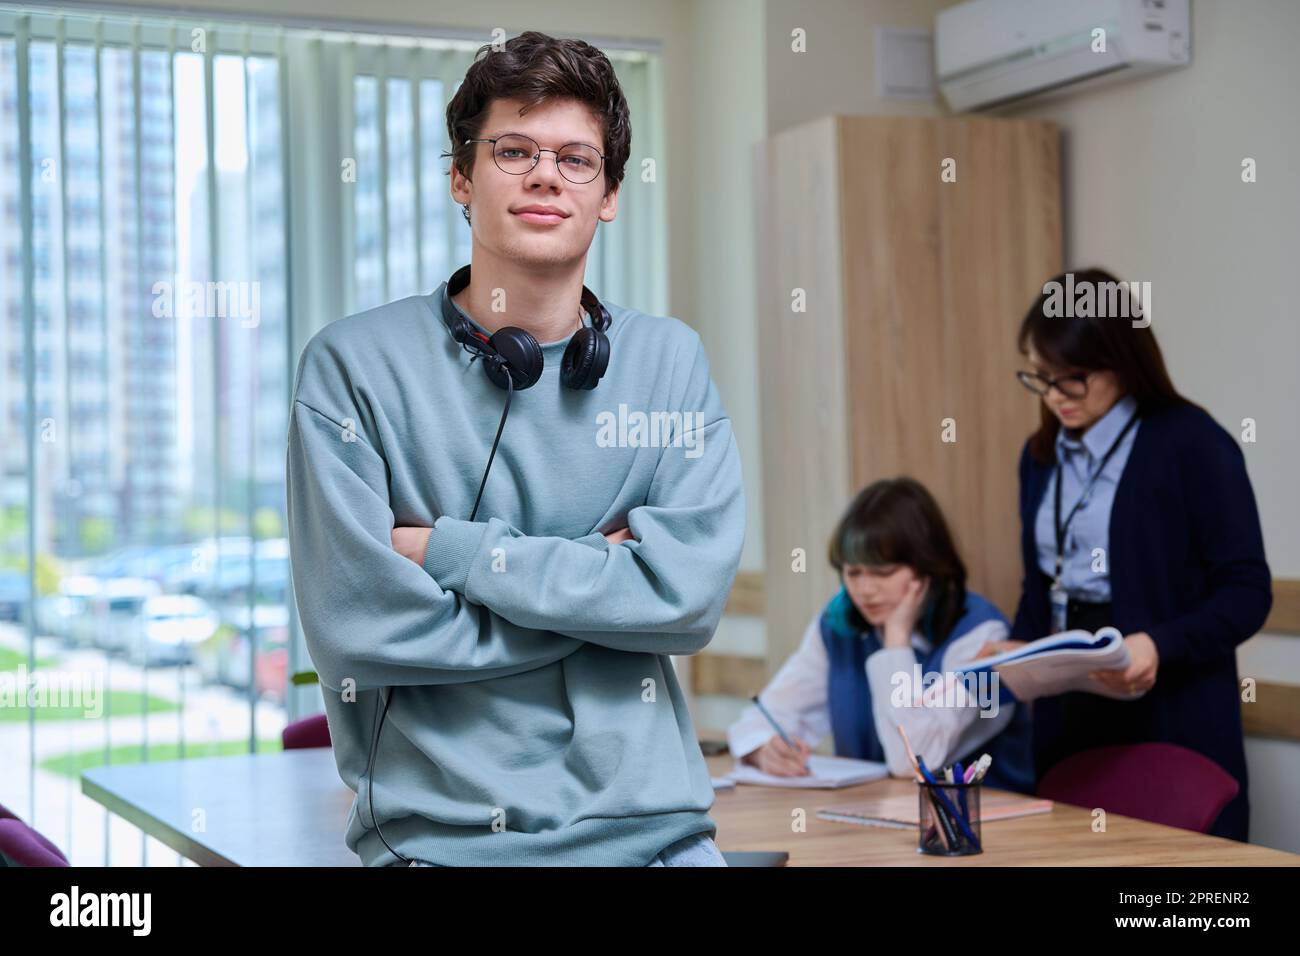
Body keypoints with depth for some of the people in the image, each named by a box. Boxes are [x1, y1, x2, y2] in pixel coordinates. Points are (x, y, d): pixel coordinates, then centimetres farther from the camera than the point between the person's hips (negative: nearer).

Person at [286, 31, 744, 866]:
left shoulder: (668, 360, 3)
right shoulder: (355, 363, -4)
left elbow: (692, 594, -10)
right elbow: (359, 629, -13)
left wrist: (445, 548, -12)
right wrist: (600, 578, -9)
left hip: (648, 822, 2)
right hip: (436, 831, -2)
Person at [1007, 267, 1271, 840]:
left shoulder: (1193, 444, -9)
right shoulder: (1041, 455, 11)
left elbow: (1246, 591, -11)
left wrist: (1159, 646, -26)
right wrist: (1016, 656, -2)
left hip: (1172, 723, -6)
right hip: (1067, 718, 6)